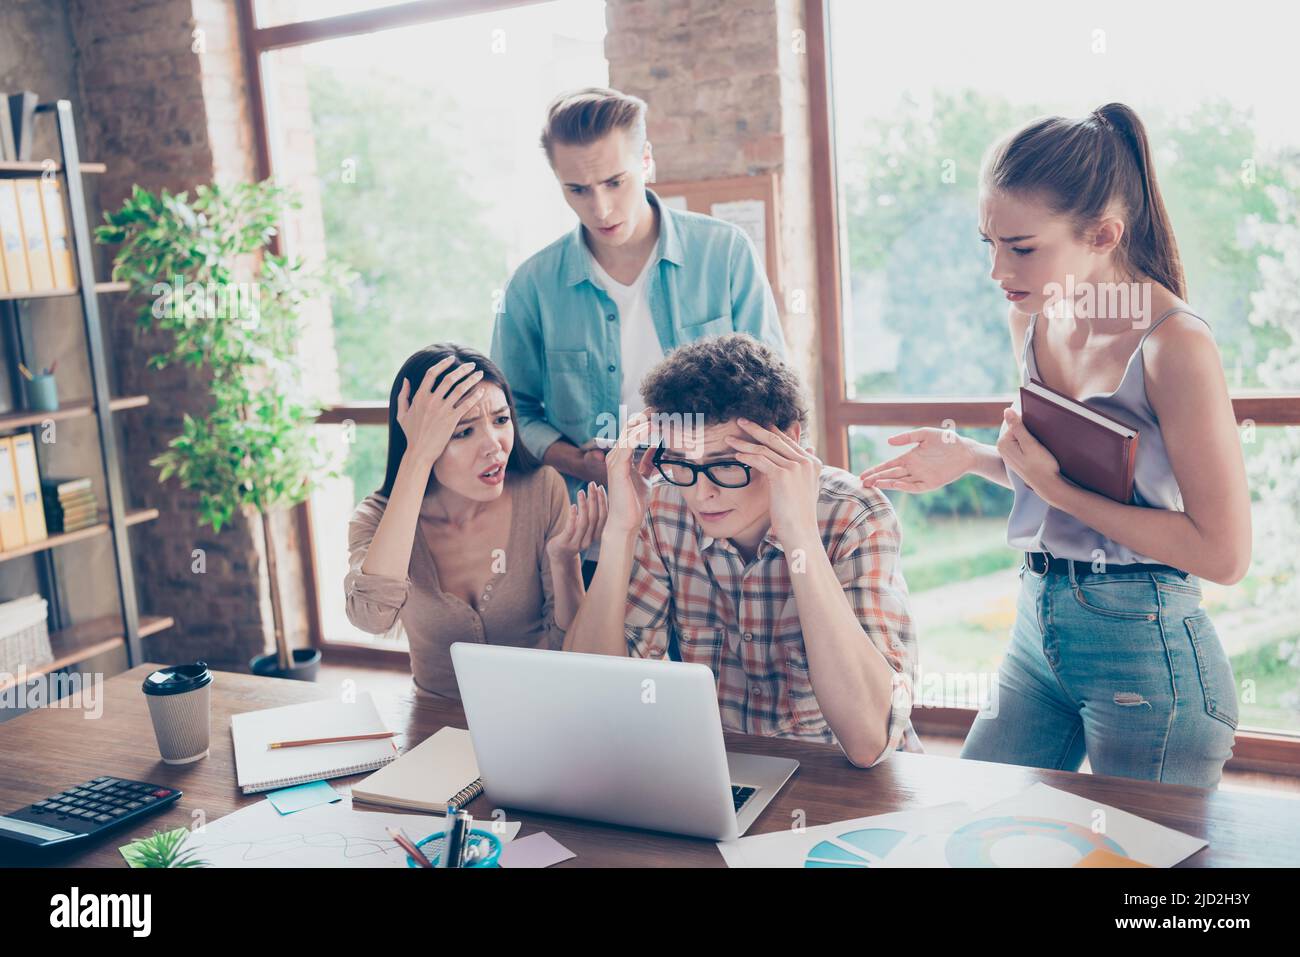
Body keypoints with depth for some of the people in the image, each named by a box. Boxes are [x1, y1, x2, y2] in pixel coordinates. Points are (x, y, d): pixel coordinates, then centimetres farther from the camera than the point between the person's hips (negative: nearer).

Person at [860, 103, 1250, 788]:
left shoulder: (1173, 342, -17)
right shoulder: (1032, 321, 4)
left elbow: (1223, 553, -18)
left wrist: (1058, 487, -17)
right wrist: (969, 458, 0)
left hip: (1148, 656, -7)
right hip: (1038, 631, 7)